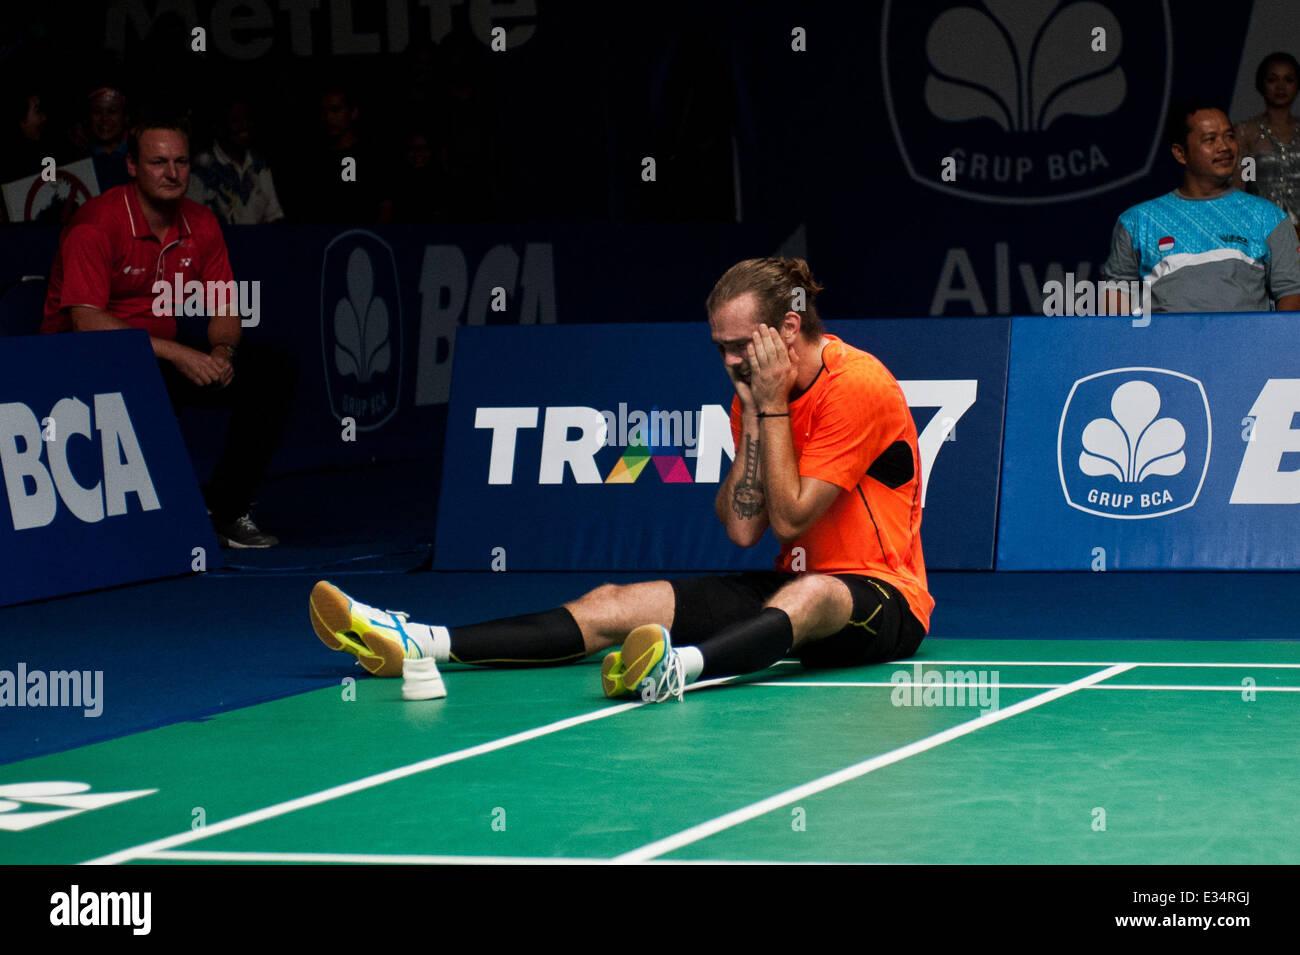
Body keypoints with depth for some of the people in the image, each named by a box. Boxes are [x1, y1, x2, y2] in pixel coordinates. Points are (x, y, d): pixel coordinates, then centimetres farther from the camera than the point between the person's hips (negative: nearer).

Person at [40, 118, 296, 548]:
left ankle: (224, 510, -5)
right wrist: (176, 354, -31)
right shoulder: (95, 225, -18)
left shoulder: (201, 225, 2)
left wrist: (222, 352, -17)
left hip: (166, 357, 7)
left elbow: (224, 310, 8)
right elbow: (87, 321, -26)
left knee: (270, 368, -8)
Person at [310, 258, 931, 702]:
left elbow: (789, 518, -18)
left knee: (811, 595, -43)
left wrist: (774, 406, -17)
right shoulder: (756, 392, 7)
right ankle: (414, 644, -20)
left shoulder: (858, 385, -15)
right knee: (612, 605, -8)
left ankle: (683, 666, -72)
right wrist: (754, 413, -8)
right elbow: (743, 528, -4)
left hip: (881, 599, -7)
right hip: (789, 588, 7)